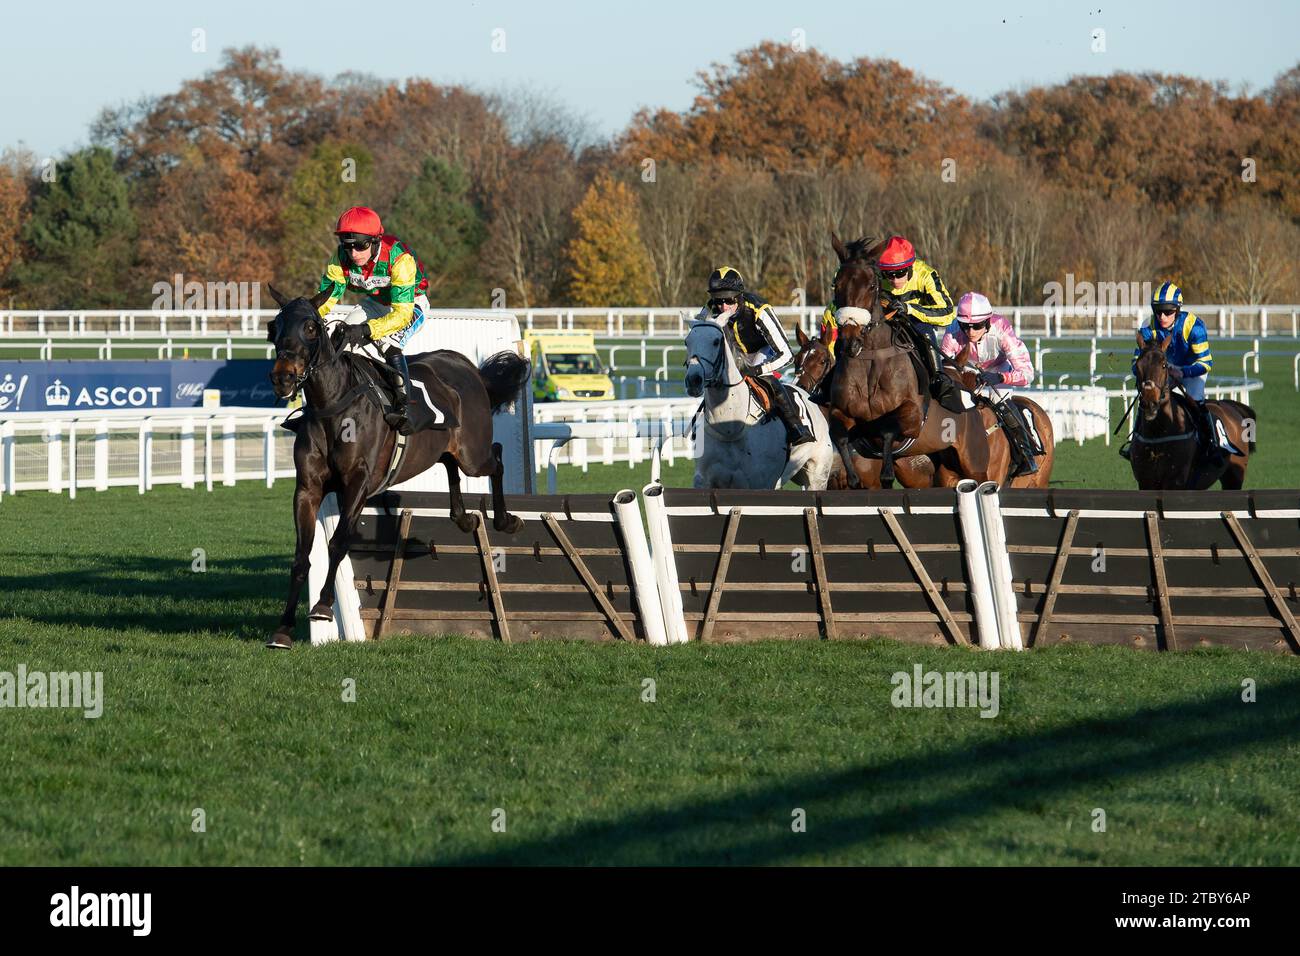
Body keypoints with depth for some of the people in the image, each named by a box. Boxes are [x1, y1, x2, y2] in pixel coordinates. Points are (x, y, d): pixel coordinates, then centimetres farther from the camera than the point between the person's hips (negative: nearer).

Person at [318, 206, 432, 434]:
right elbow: (327, 297, -17)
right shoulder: (342, 258, -22)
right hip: (376, 303, 6)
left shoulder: (399, 258, -37)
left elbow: (402, 314, -40)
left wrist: (366, 330, -52)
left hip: (411, 304, -6)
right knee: (340, 339, -12)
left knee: (387, 343, -30)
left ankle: (403, 408, -32)